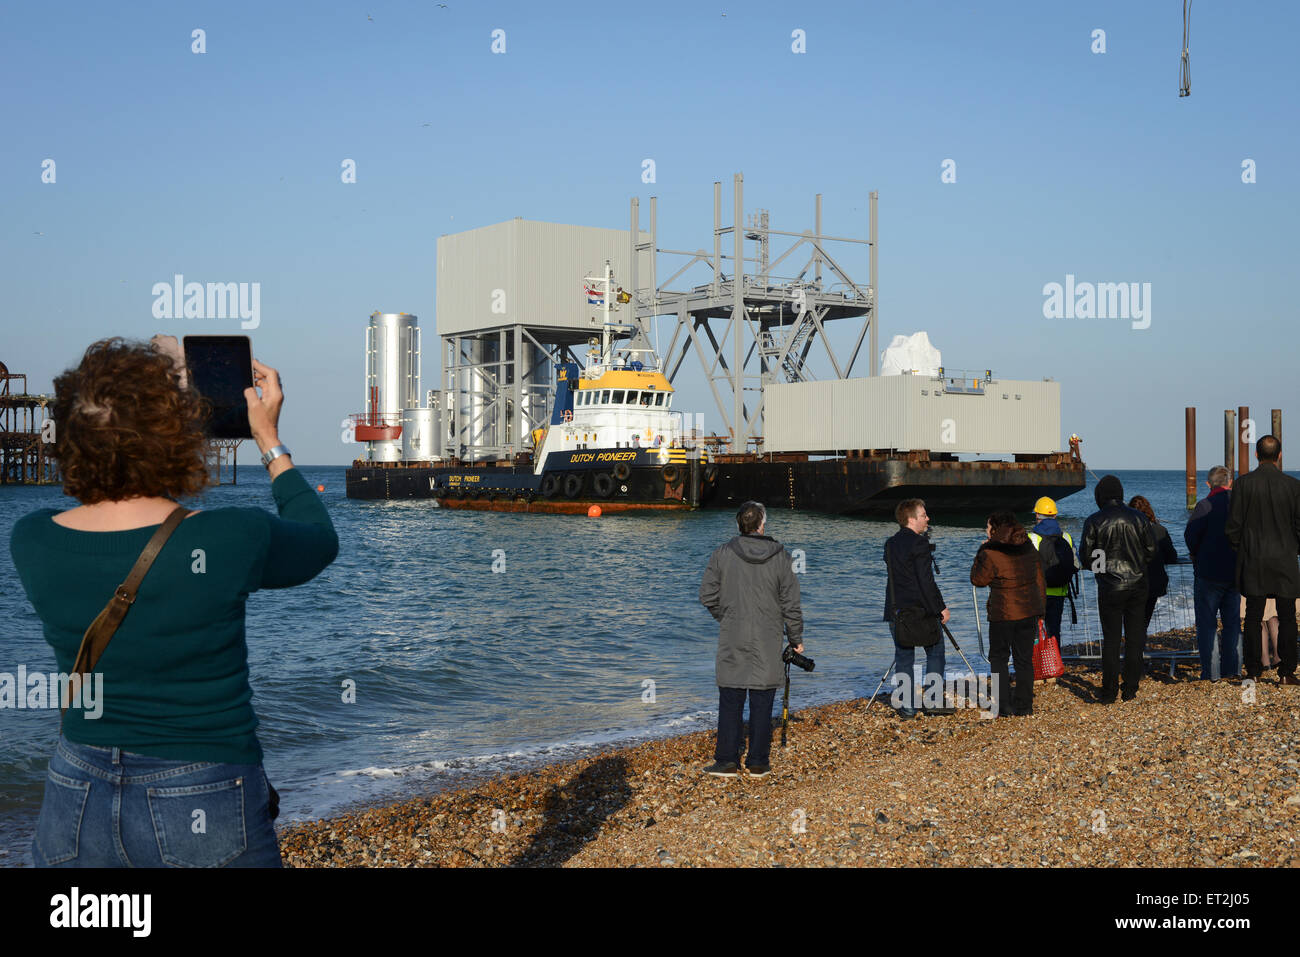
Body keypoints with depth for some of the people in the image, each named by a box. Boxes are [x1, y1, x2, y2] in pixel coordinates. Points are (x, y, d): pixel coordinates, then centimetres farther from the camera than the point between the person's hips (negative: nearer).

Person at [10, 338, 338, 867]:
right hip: (204, 814, -2)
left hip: (74, 804, 3)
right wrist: (270, 441, 11)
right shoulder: (232, 540, -20)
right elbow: (320, 541, 2)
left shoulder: (30, 542, -10)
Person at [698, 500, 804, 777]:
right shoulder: (781, 557, -3)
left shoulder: (722, 554, -3)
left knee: (730, 702, 6)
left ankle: (727, 761, 6)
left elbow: (708, 596, -2)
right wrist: (796, 639, 11)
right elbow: (791, 604, 0)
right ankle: (758, 762, 11)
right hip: (768, 643, 0)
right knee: (762, 703, 7)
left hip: (732, 641, 0)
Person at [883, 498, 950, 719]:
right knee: (935, 651, 10)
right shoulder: (919, 544, -13)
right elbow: (926, 582, -17)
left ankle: (907, 707, 6)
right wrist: (940, 608, -11)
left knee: (903, 657, 8)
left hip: (895, 610, 6)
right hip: (920, 610, -6)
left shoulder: (890, 544, 10)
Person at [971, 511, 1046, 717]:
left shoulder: (990, 553, -15)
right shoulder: (1030, 549, 5)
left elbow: (977, 580, -2)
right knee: (1024, 658, 13)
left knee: (998, 658, 9)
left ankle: (1004, 706, 3)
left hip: (1003, 614, -5)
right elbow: (1040, 582, 10)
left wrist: (981, 552, 2)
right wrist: (1039, 610, 18)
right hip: (1029, 611, 5)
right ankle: (1024, 705, 15)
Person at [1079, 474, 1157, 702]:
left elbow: (1085, 557, -4)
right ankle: (1130, 689, 11)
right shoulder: (1137, 517, 1)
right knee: (1135, 638, 9)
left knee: (1111, 639, 3)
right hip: (1138, 585, 2)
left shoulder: (1094, 521, -6)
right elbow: (1152, 549, 3)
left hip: (1110, 588, -2)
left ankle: (1108, 692, 2)